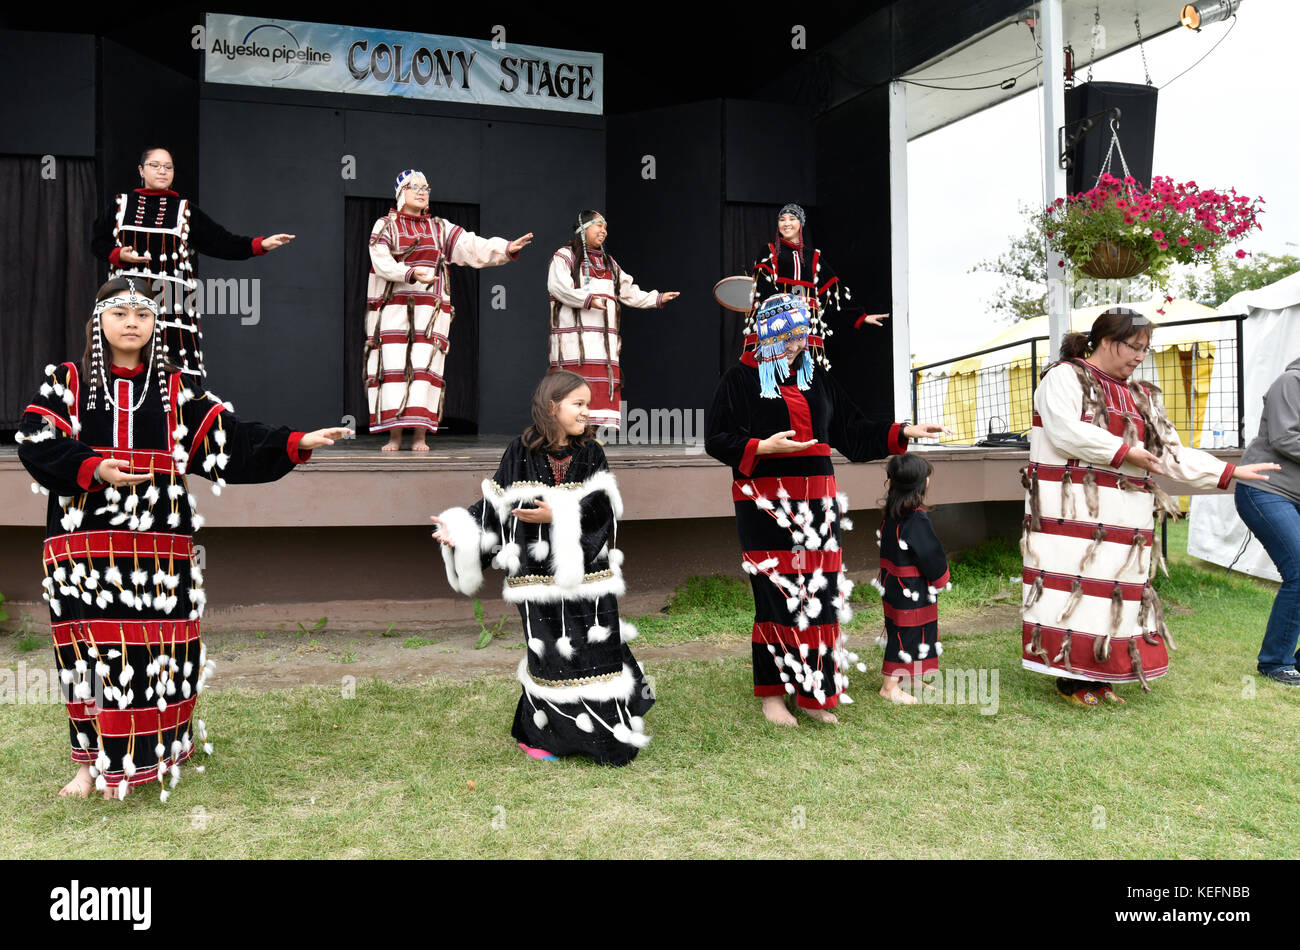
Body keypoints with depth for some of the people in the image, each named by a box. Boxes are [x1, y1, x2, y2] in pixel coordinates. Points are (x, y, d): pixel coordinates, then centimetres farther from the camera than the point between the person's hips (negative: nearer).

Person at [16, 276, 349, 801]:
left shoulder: (175, 390, 10)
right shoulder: (66, 382, 8)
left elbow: (233, 439, 0)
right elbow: (36, 444, -3)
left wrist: (296, 443, -13)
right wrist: (93, 469, -19)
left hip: (159, 542, 1)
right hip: (85, 539, 0)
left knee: (158, 648, 2)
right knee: (91, 649, 3)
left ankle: (158, 749, 20)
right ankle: (96, 762, 18)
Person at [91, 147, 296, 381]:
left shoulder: (185, 210, 11)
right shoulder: (121, 203, 13)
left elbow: (221, 242, 3)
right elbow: (97, 242, 16)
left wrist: (261, 244, -9)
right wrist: (118, 255, -5)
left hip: (172, 300, -1)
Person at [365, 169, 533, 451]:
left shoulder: (440, 228, 16)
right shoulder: (385, 226, 9)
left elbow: (472, 246, 4)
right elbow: (382, 263, -6)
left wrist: (507, 248, -12)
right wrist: (411, 273, -24)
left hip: (429, 310, 1)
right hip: (393, 309, -1)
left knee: (424, 367, -7)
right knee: (393, 367, -7)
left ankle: (420, 436, -7)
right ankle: (394, 436, -4)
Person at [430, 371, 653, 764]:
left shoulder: (591, 453, 2)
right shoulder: (521, 451, -1)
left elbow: (600, 510, -9)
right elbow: (495, 505, 3)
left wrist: (557, 516, -20)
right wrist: (458, 530, -8)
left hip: (587, 570, 2)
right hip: (539, 572, -1)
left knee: (596, 650, 5)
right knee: (550, 655, 4)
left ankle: (607, 730, 23)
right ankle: (537, 733, 23)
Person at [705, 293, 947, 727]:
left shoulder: (817, 378, 14)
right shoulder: (741, 379, -1)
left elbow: (853, 430, 17)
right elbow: (716, 438, -4)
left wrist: (903, 432, 7)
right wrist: (763, 447, -17)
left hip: (817, 502, 5)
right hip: (765, 504, -5)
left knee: (820, 593, 4)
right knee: (776, 594, -4)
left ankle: (812, 692, 16)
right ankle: (772, 694, 10)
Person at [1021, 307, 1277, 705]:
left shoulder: (1139, 397, 19)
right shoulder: (1064, 377, -2)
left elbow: (1172, 453, 17)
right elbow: (1067, 431, -19)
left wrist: (1230, 473, 9)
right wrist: (1125, 451, -14)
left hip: (1121, 519, 7)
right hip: (1071, 511, -7)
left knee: (1116, 588, 6)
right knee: (1073, 586, -7)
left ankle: (1098, 677, 15)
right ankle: (1070, 679, 1)